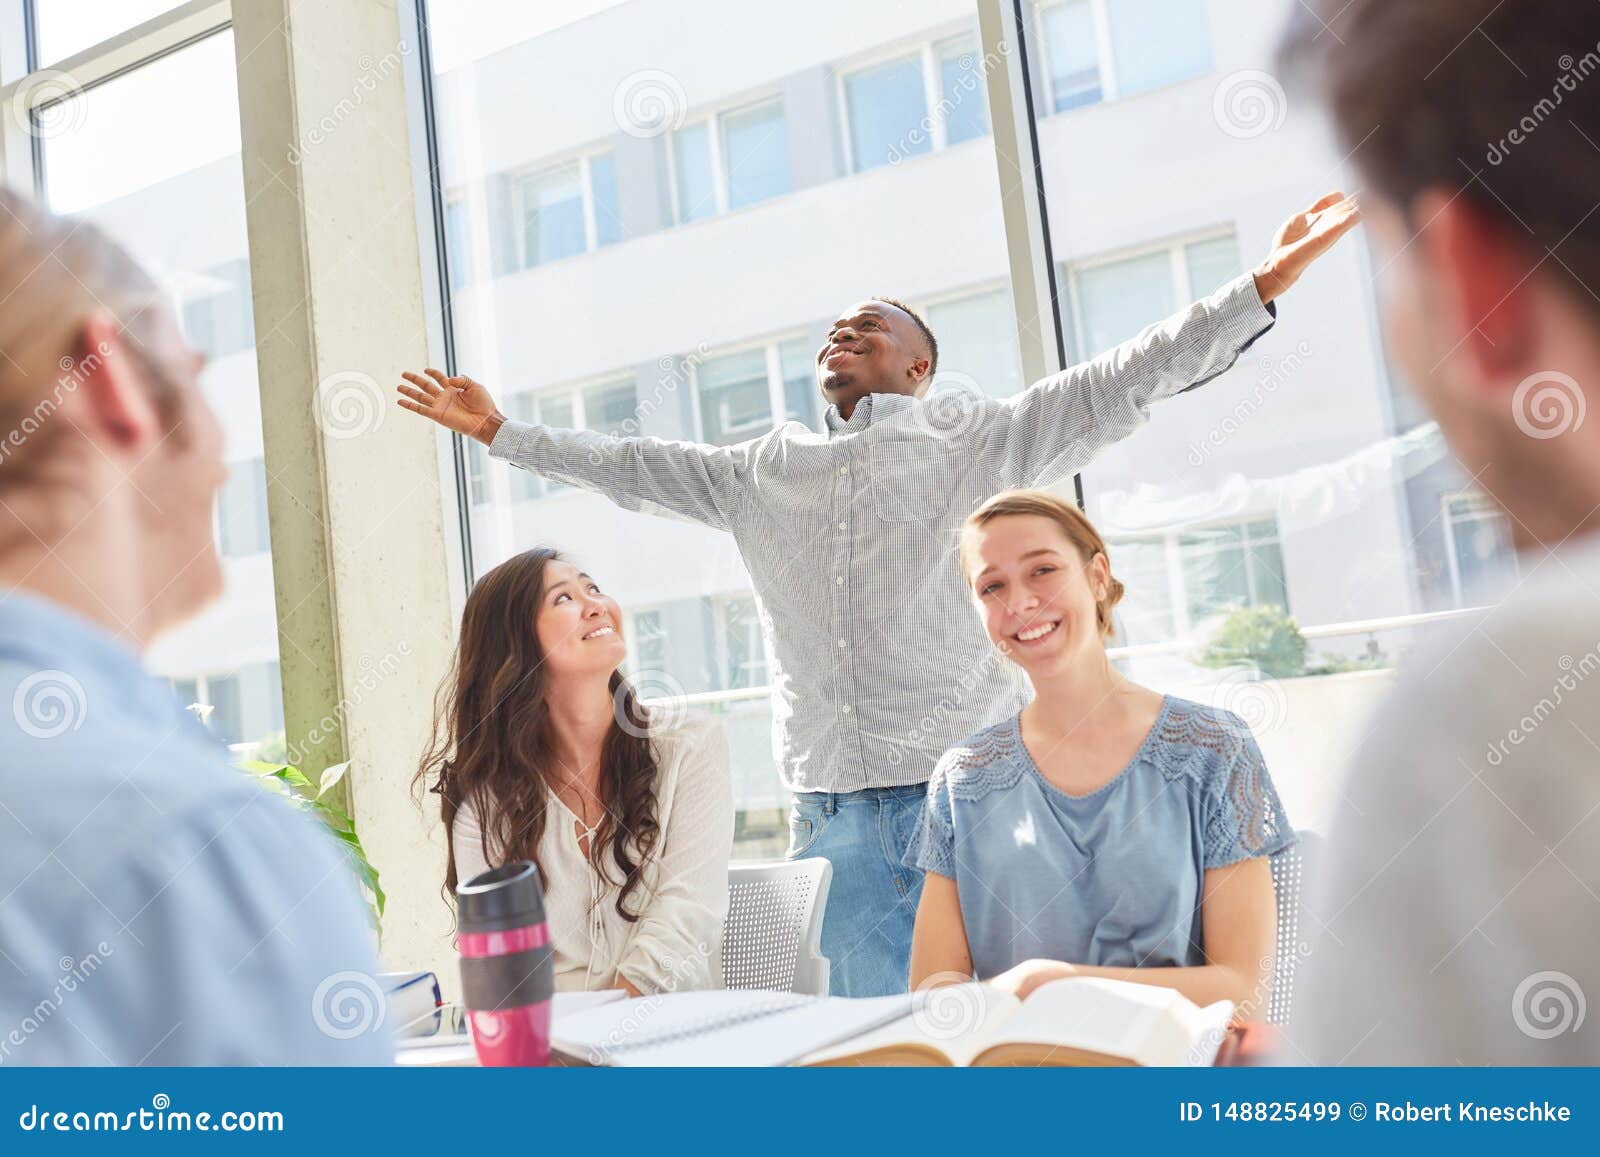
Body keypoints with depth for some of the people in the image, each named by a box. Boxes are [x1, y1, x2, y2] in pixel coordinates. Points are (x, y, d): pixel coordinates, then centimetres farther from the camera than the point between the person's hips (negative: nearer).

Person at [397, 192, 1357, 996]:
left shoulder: (980, 441, 5)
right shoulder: (765, 472, 17)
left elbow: (1119, 384, -2)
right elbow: (630, 466, 23)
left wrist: (1268, 282, -9)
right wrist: (501, 431, 27)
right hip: (831, 811, 4)